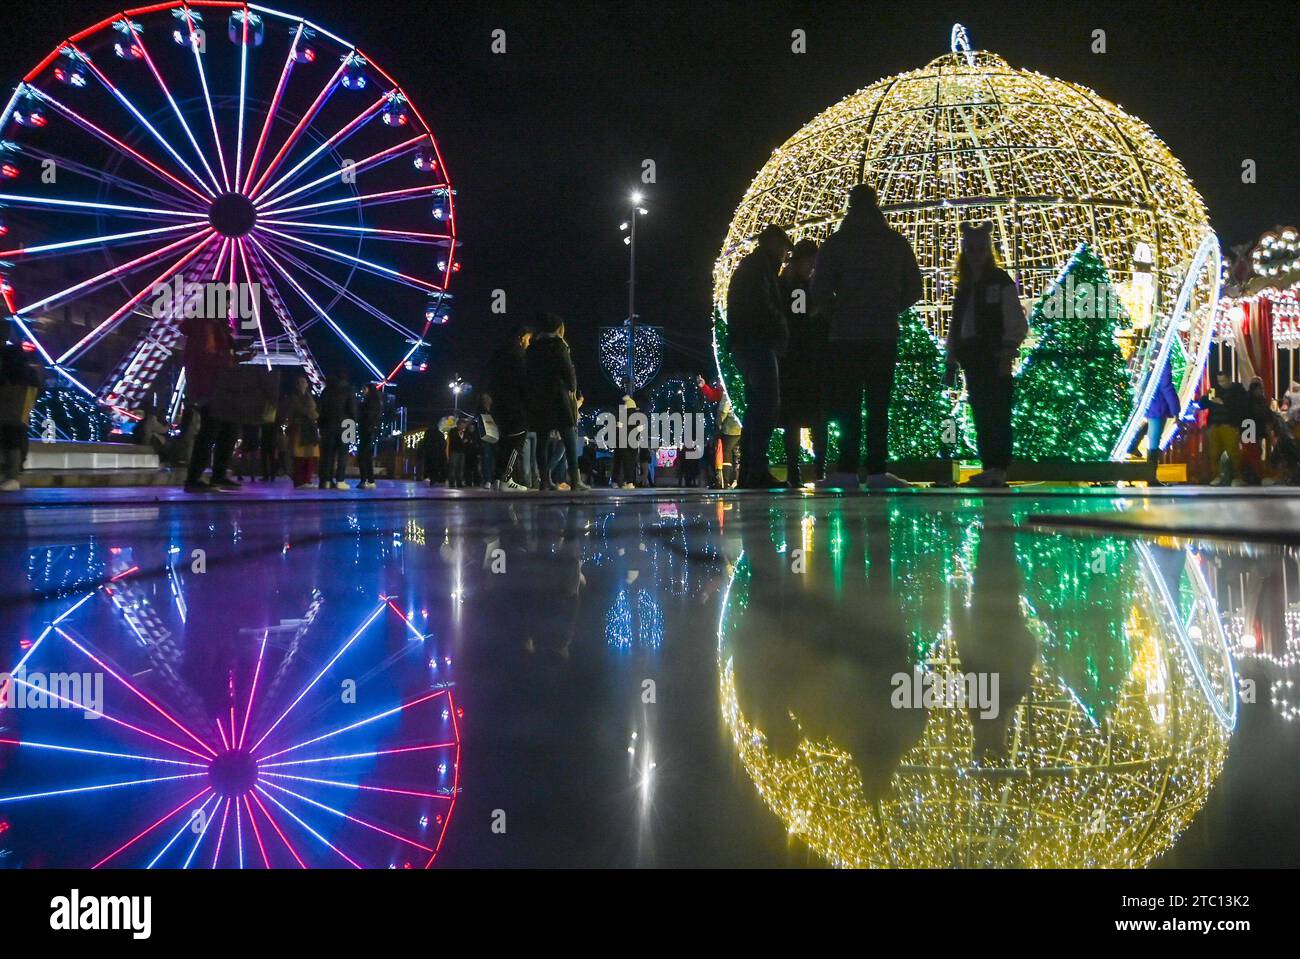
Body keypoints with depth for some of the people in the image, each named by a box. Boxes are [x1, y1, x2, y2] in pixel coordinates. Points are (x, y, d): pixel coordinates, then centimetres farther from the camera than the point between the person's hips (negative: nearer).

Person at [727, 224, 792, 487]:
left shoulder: (746, 266, 25)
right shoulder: (759, 266, -5)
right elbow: (761, 304, -19)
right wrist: (780, 329, -7)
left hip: (745, 344, 10)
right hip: (758, 344, -10)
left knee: (756, 407, 10)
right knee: (768, 405, -15)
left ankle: (747, 473, 8)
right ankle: (758, 470, -21)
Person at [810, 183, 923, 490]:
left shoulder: (835, 243, -1)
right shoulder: (896, 242, 6)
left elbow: (820, 291, -6)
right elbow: (913, 288, 8)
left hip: (846, 335, -1)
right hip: (884, 335, 1)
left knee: (847, 405, 2)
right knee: (878, 405, 3)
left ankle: (848, 470, -4)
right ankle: (876, 471, -2)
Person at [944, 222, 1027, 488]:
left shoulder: (1001, 282, -1)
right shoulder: (965, 286, 18)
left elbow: (1016, 323, -7)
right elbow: (956, 324, 20)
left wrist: (1007, 355, -15)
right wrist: (952, 357, 13)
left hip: (994, 356, -7)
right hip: (971, 356, 7)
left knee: (996, 413, -9)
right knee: (980, 414, 7)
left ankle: (998, 468, -11)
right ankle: (989, 467, 11)